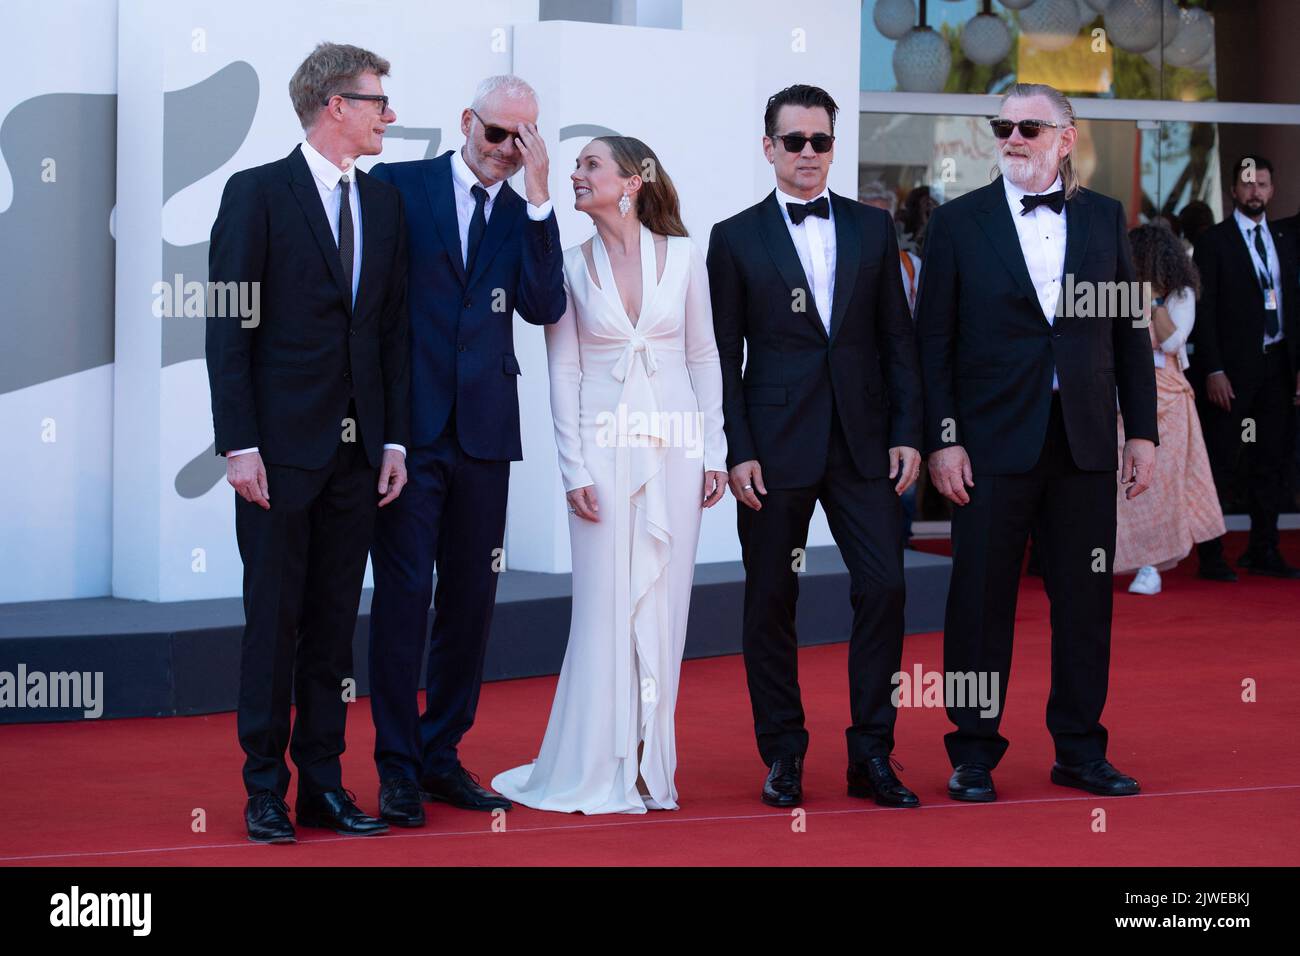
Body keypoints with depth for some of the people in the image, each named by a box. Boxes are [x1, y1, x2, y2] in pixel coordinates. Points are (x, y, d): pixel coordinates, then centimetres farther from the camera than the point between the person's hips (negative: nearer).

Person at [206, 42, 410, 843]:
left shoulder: (385, 204, 11)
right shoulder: (257, 194, -4)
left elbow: (395, 328, 12)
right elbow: (229, 327, -7)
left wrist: (396, 440, 5)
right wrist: (239, 444, -13)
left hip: (357, 447, 5)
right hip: (281, 446, -5)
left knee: (335, 620, 8)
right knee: (274, 619, 0)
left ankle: (324, 783, 15)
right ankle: (266, 791, 7)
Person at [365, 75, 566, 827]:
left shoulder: (524, 216, 10)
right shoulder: (400, 187, -1)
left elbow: (545, 306, -5)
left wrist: (538, 196, -9)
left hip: (483, 429, 4)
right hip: (408, 426, -4)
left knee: (471, 597, 9)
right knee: (404, 594, -3)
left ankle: (441, 754, 20)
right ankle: (397, 765, 4)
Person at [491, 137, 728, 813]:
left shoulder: (683, 257, 3)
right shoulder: (570, 267, 3)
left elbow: (704, 357, 7)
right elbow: (563, 372, 1)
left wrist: (714, 451, 2)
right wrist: (574, 470, -6)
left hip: (676, 448, 1)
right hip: (603, 447, -1)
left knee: (662, 603, 3)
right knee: (605, 604, -3)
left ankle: (649, 764, 11)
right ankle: (597, 770, 4)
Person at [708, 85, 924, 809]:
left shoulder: (873, 229, 10)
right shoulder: (737, 238, 4)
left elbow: (898, 340, 10)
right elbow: (724, 358, 1)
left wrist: (907, 435, 2)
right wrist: (737, 452, -7)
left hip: (863, 443, 2)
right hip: (776, 445, -2)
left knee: (884, 586, -5)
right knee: (772, 600, 3)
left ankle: (872, 756, 3)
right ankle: (783, 757, 13)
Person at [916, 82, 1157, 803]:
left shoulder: (1104, 218, 9)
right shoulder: (958, 223, 2)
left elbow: (1129, 332, 10)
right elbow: (932, 342, -1)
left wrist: (1142, 432, 4)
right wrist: (941, 440, -8)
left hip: (1085, 442, 3)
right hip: (993, 444, -2)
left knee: (1085, 597, 6)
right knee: (981, 600, 2)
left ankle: (1080, 750, 17)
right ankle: (974, 755, 11)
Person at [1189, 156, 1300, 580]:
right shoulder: (1214, 242, -2)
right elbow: (1204, 311, -6)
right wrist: (1214, 371, -14)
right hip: (1233, 366, -5)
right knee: (1219, 463, -2)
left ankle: (1264, 550, 16)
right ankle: (1210, 556, 2)